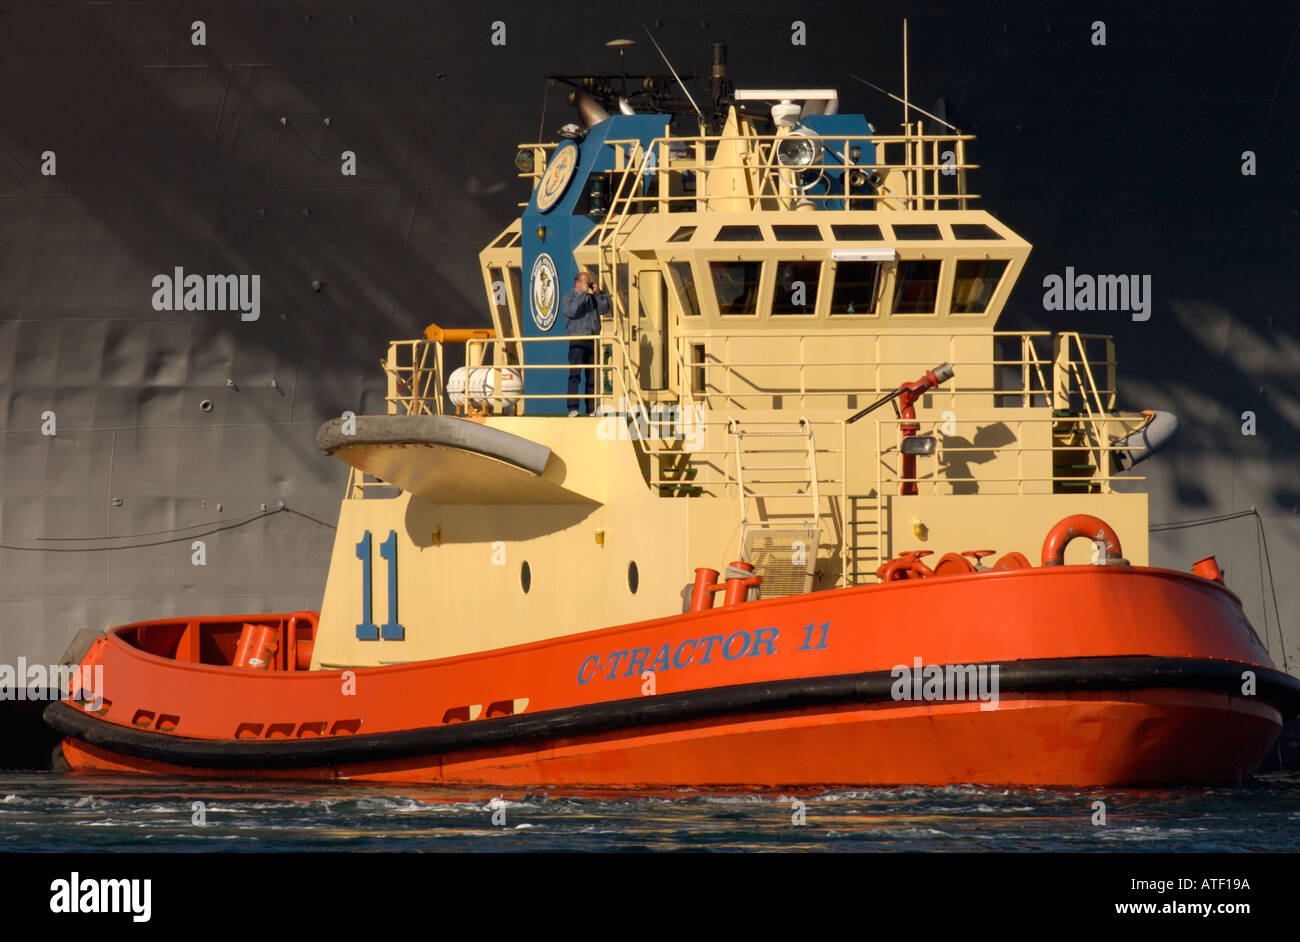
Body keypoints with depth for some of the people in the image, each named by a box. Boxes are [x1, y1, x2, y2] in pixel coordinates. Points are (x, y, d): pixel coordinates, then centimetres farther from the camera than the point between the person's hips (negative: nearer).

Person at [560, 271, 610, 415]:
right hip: (577, 341, -6)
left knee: (592, 376, 6)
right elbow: (572, 311, -19)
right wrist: (583, 293, -15)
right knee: (575, 374, -13)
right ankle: (573, 408, -18)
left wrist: (598, 293, 0)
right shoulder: (568, 298, 0)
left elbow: (604, 309, 7)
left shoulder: (592, 298, 16)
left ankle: (591, 408, 11)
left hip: (592, 341, 6)